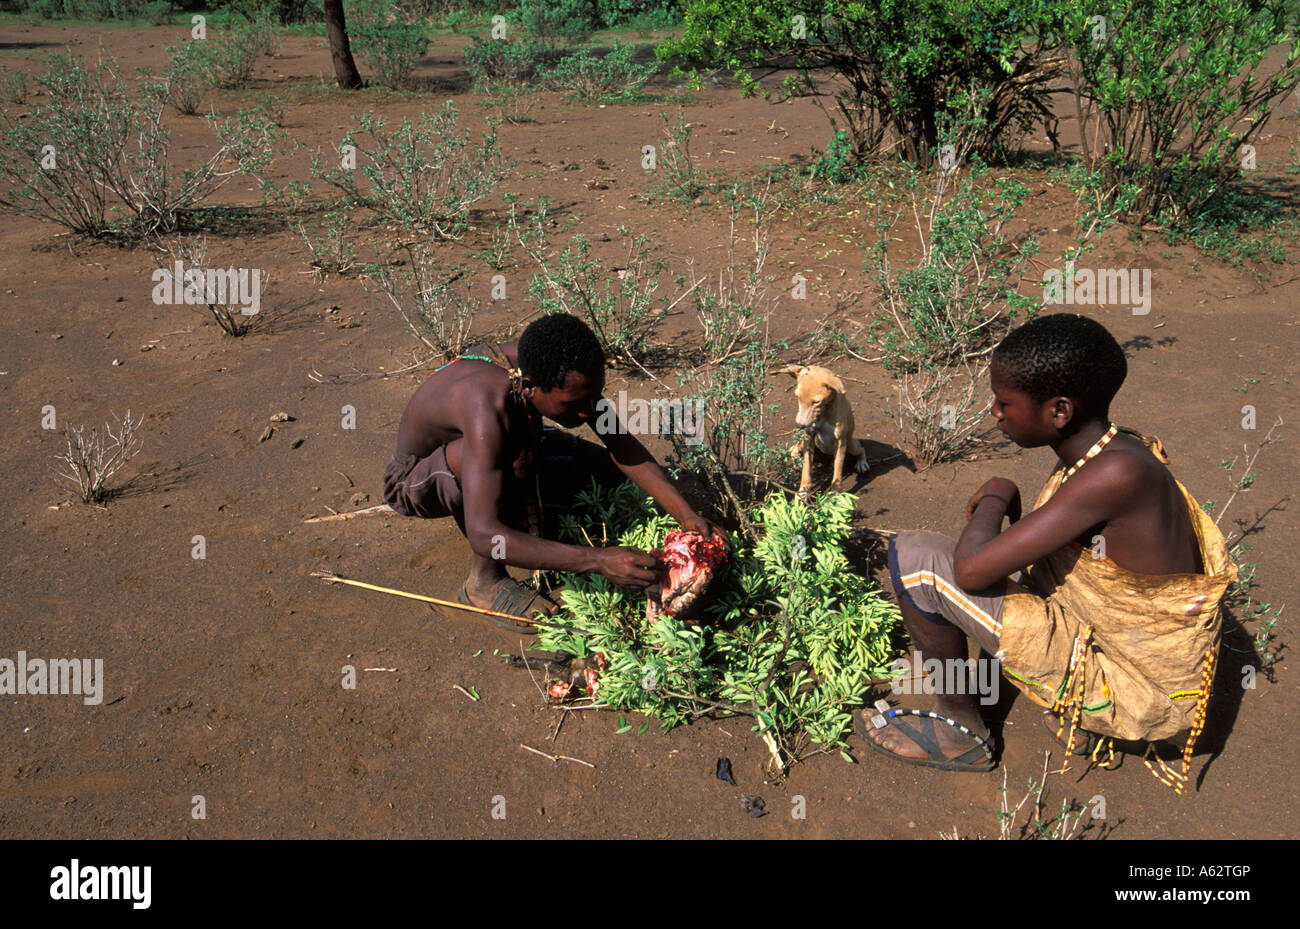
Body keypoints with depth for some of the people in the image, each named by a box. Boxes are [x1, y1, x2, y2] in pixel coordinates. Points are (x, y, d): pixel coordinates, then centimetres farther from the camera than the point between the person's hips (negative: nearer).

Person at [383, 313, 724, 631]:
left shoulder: (546, 366, -23)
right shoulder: (489, 409, -43)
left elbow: (622, 443, -16)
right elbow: (483, 536, -49)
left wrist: (687, 516, -26)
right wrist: (597, 560, -53)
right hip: (413, 480, -6)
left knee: (609, 468, -3)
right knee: (515, 458, -39)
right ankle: (486, 580, -19)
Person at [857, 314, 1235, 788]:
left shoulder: (1118, 475, -29)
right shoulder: (1118, 449, -1)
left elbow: (972, 570, -30)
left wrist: (996, 496, -12)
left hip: (1132, 691, -9)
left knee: (913, 556, -15)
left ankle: (963, 733, 7)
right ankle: (1078, 719, 20)